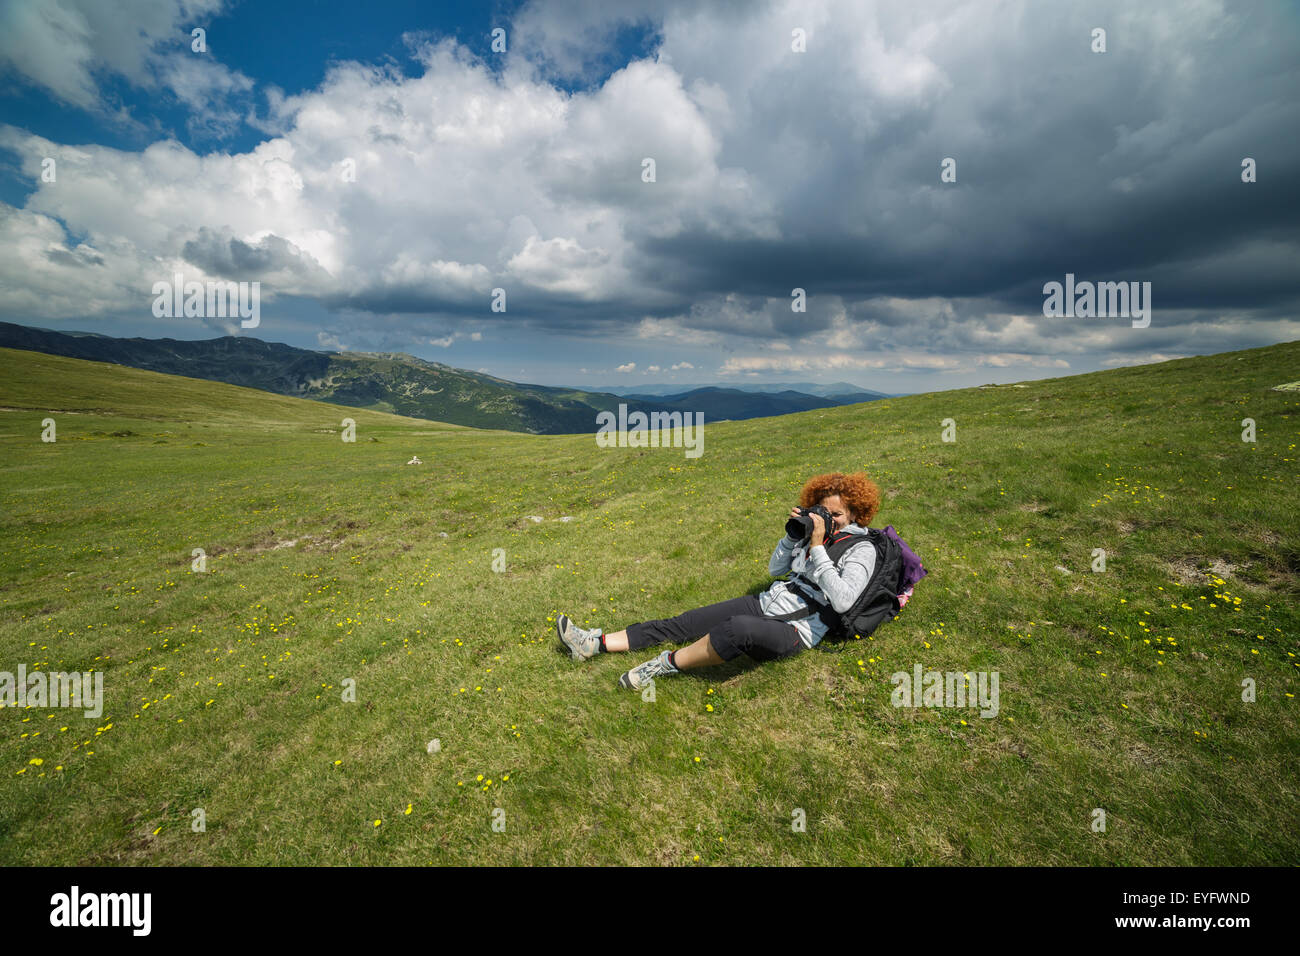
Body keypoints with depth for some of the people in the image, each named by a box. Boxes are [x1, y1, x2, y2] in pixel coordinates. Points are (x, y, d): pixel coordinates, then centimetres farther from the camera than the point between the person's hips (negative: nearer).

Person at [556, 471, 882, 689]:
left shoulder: (861, 549, -6)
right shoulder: (815, 531, 14)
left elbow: (842, 600, -22)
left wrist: (817, 548, -21)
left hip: (795, 630, -7)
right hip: (767, 604, 7)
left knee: (738, 628, -42)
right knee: (684, 622, -4)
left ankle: (666, 664, -23)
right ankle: (596, 644, -3)